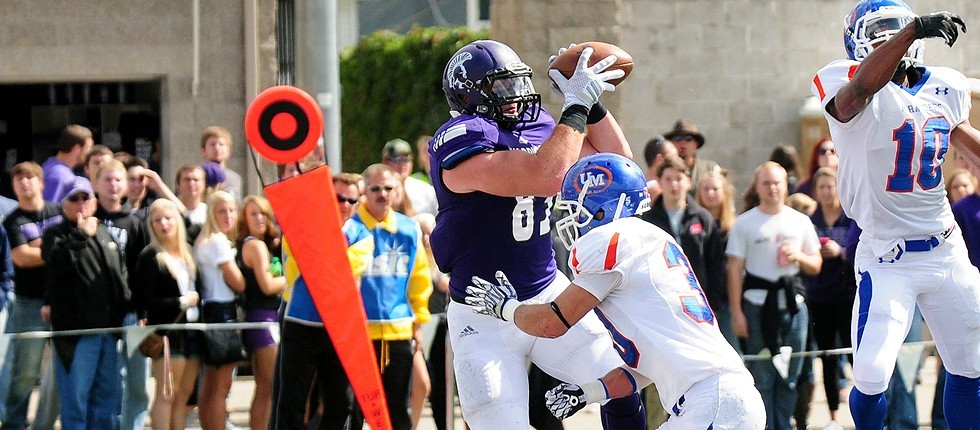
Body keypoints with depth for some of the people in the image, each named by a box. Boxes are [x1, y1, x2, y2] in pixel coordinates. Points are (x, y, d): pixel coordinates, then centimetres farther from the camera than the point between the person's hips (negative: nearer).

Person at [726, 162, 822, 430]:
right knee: (762, 377, -4)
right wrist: (736, 313, -7)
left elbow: (816, 266, 16)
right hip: (758, 304, -3)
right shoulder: (744, 223, 1)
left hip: (793, 304, 3)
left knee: (790, 376, 5)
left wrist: (799, 256, -7)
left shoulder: (800, 221, 11)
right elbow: (734, 269, -1)